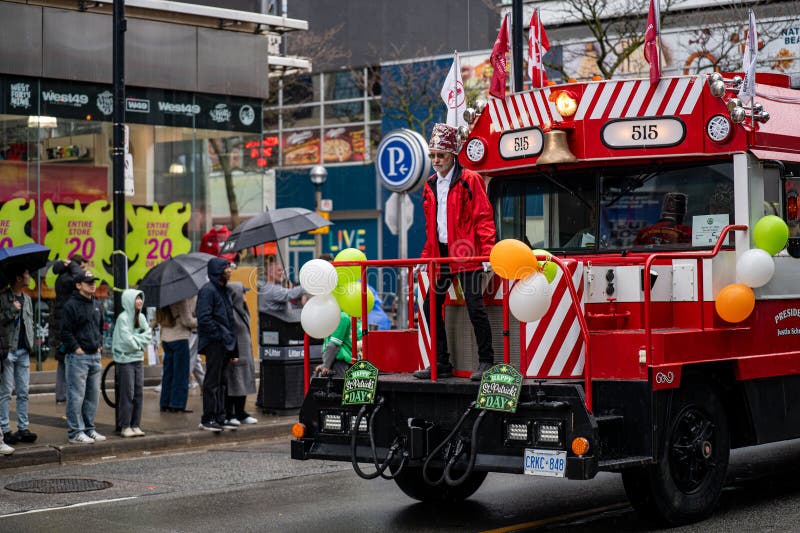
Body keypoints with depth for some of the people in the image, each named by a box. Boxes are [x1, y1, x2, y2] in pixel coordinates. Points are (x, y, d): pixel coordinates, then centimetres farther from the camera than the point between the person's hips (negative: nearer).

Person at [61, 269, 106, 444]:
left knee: (93, 396, 12)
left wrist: (100, 344, 14)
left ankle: (89, 429, 20)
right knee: (76, 396, -6)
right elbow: (65, 331, -12)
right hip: (78, 357, -8)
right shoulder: (71, 305, -9)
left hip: (95, 356, 8)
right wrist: (76, 348, -14)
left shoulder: (96, 305, 15)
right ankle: (75, 432, -2)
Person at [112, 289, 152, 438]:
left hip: (138, 359, 6)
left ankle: (135, 425, 11)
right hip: (125, 360, -6)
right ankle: (125, 427, 0)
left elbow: (148, 336, 5)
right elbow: (128, 340, -17)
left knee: (138, 393, 6)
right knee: (127, 394, -5)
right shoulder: (123, 318, -10)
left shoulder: (141, 317, 10)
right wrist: (140, 340, -2)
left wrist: (136, 340, -9)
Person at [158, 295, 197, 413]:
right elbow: (187, 321, -14)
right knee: (181, 373, 0)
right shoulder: (182, 298, -15)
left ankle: (165, 403, 15)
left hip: (166, 338, 7)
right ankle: (177, 405, 0)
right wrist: (201, 322, 0)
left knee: (168, 372, 12)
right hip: (180, 338, -7)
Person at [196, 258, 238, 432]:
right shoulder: (208, 290, -12)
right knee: (212, 382, -5)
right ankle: (208, 420, 1)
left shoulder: (224, 290, 17)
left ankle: (219, 418, 17)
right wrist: (220, 334, -18)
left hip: (224, 343, 9)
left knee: (221, 382, 12)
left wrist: (232, 346, 18)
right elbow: (204, 319, -20)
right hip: (214, 343, -9)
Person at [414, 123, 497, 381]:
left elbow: (483, 218, -9)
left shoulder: (470, 180, -4)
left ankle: (486, 362, 0)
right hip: (440, 254, 7)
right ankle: (441, 363, 14)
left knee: (475, 306, -8)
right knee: (432, 306, 5)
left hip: (466, 254, -7)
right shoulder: (430, 186, 16)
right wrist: (426, 256, 18)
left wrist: (487, 251, -17)